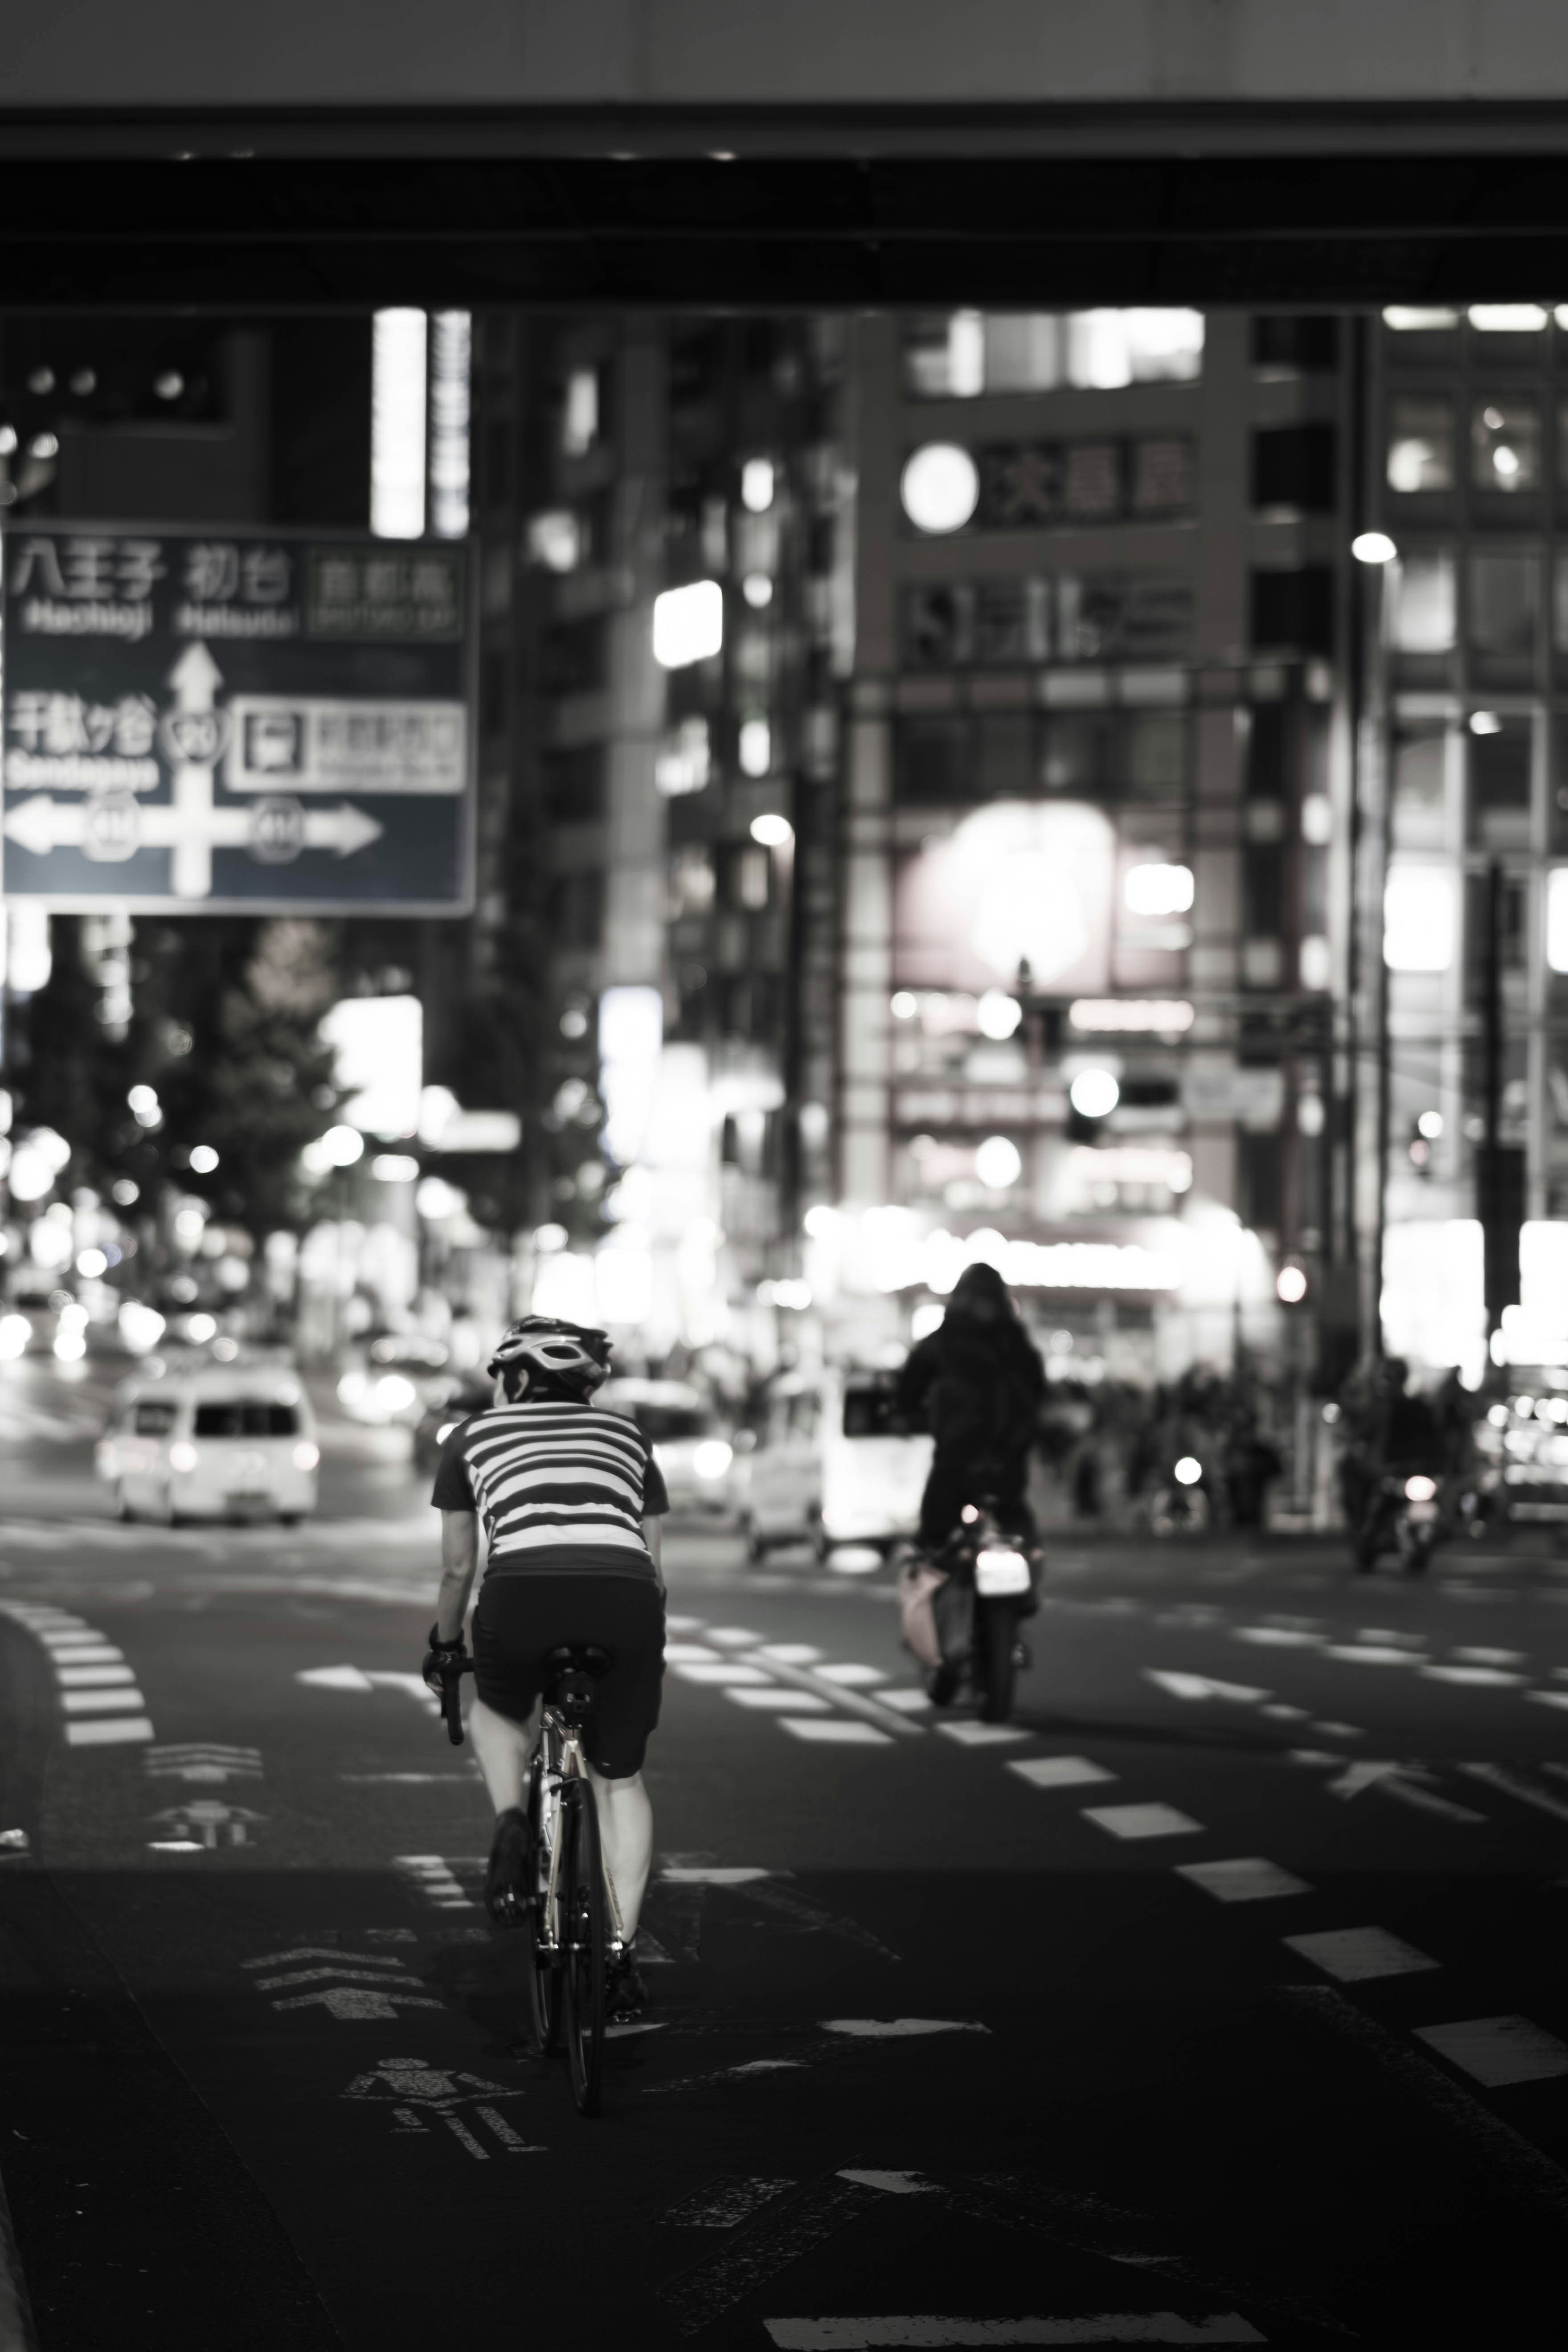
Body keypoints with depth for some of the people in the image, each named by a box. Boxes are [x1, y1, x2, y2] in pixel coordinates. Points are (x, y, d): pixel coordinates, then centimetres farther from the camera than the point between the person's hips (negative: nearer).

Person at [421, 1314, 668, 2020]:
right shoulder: (626, 1437, 30)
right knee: (620, 1780, 20)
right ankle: (622, 1953, 12)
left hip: (523, 1591, -1)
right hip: (625, 1596, 1)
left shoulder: (473, 1438, 25)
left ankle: (511, 1824, 6)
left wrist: (442, 1648, 42)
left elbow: (457, 1568, 27)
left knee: (497, 1712, 32)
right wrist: (642, 1647, 43)